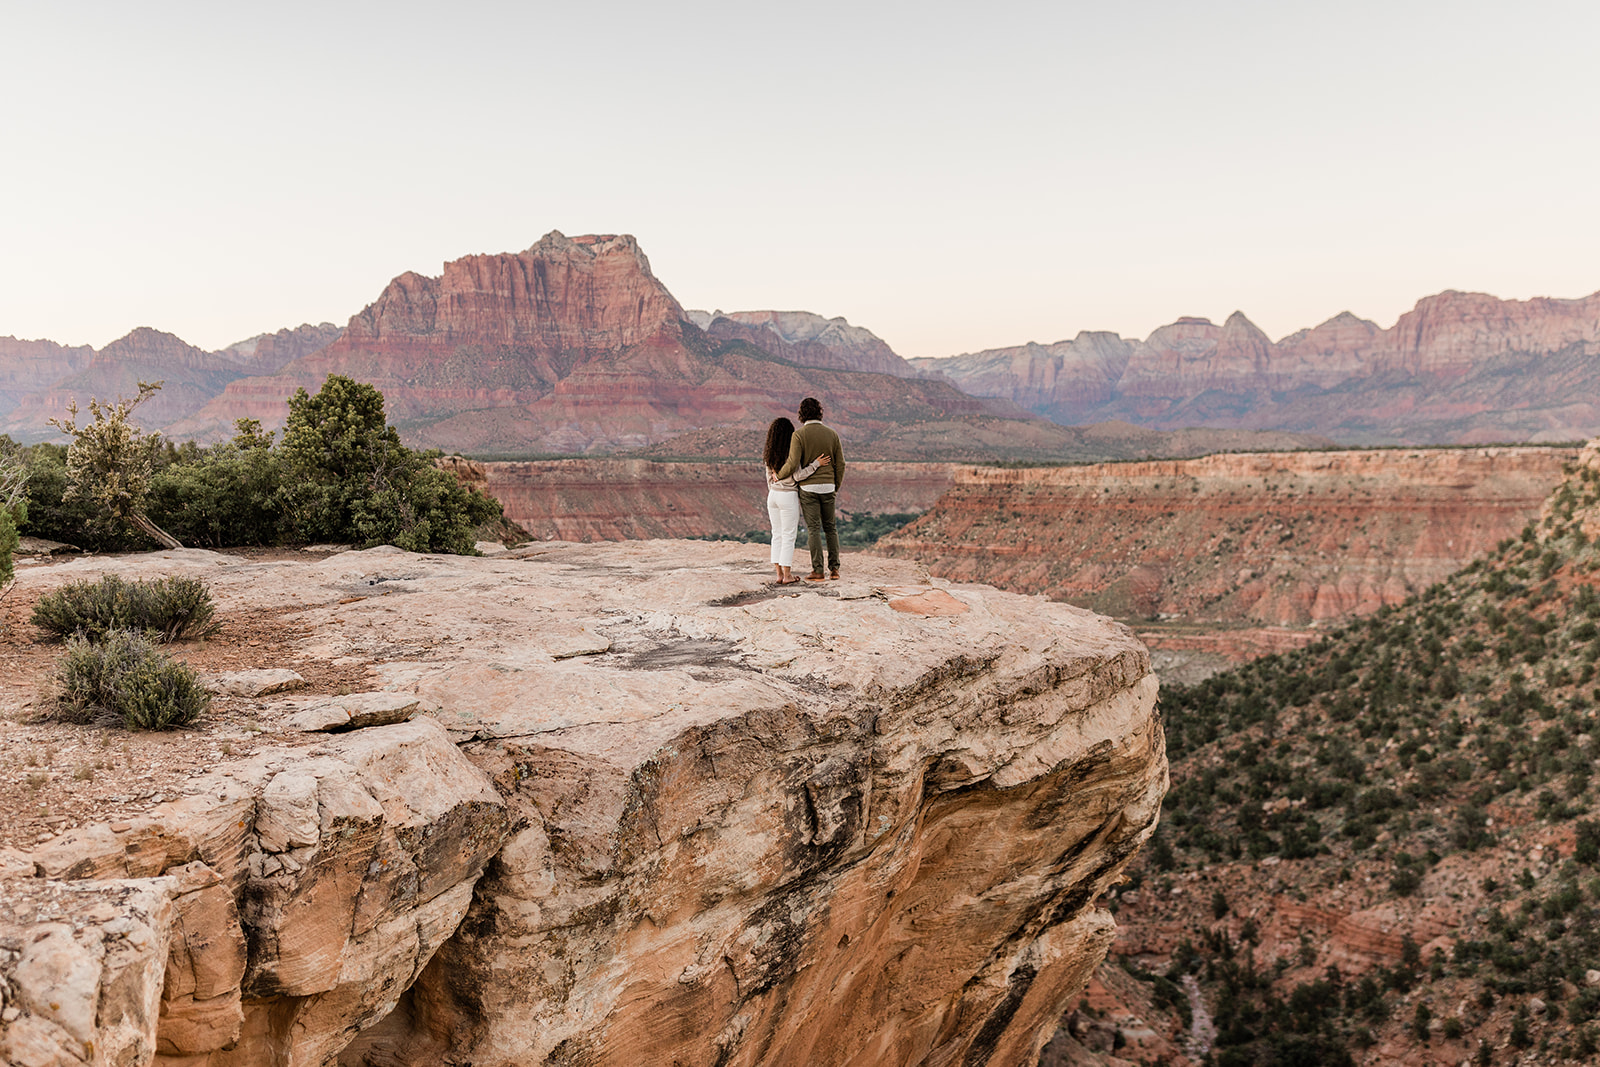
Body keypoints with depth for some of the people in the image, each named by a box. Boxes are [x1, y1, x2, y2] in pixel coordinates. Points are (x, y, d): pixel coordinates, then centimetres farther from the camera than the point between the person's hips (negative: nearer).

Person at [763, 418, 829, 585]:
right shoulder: (790, 453, -15)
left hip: (773, 495, 6)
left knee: (777, 535, 10)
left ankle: (779, 573, 10)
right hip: (788, 496, -6)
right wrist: (816, 464, -14)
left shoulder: (769, 454, 5)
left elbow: (769, 478, 11)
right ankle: (787, 575, 3)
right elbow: (798, 475, -17)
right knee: (788, 536, 1)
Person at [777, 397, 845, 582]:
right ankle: (834, 569, 11)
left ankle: (818, 571, -1)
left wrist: (779, 475, 1)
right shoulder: (832, 435, 3)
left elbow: (793, 463, -17)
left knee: (813, 529, 0)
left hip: (808, 487, -3)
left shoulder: (799, 435, -9)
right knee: (830, 527, 13)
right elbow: (840, 464, 4)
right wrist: (836, 488, 16)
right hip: (827, 487, 3)